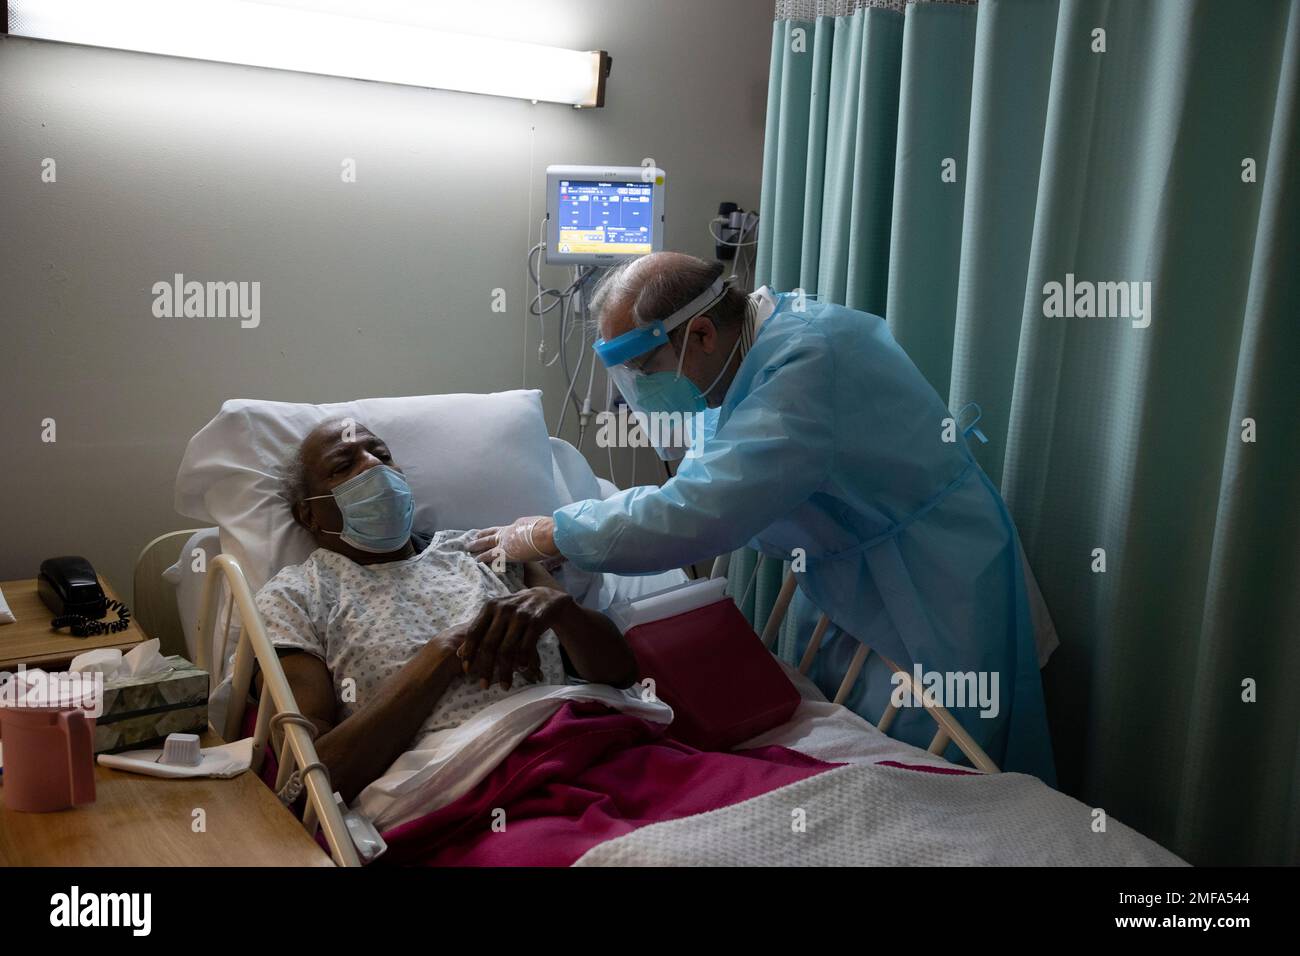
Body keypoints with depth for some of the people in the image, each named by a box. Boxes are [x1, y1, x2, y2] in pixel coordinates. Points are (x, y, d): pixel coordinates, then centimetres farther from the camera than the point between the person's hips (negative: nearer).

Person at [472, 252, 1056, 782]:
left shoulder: (806, 364, -29)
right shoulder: (755, 346, 2)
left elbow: (697, 514, -34)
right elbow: (712, 489, 14)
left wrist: (548, 535, -21)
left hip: (935, 604, -9)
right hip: (860, 598, 9)